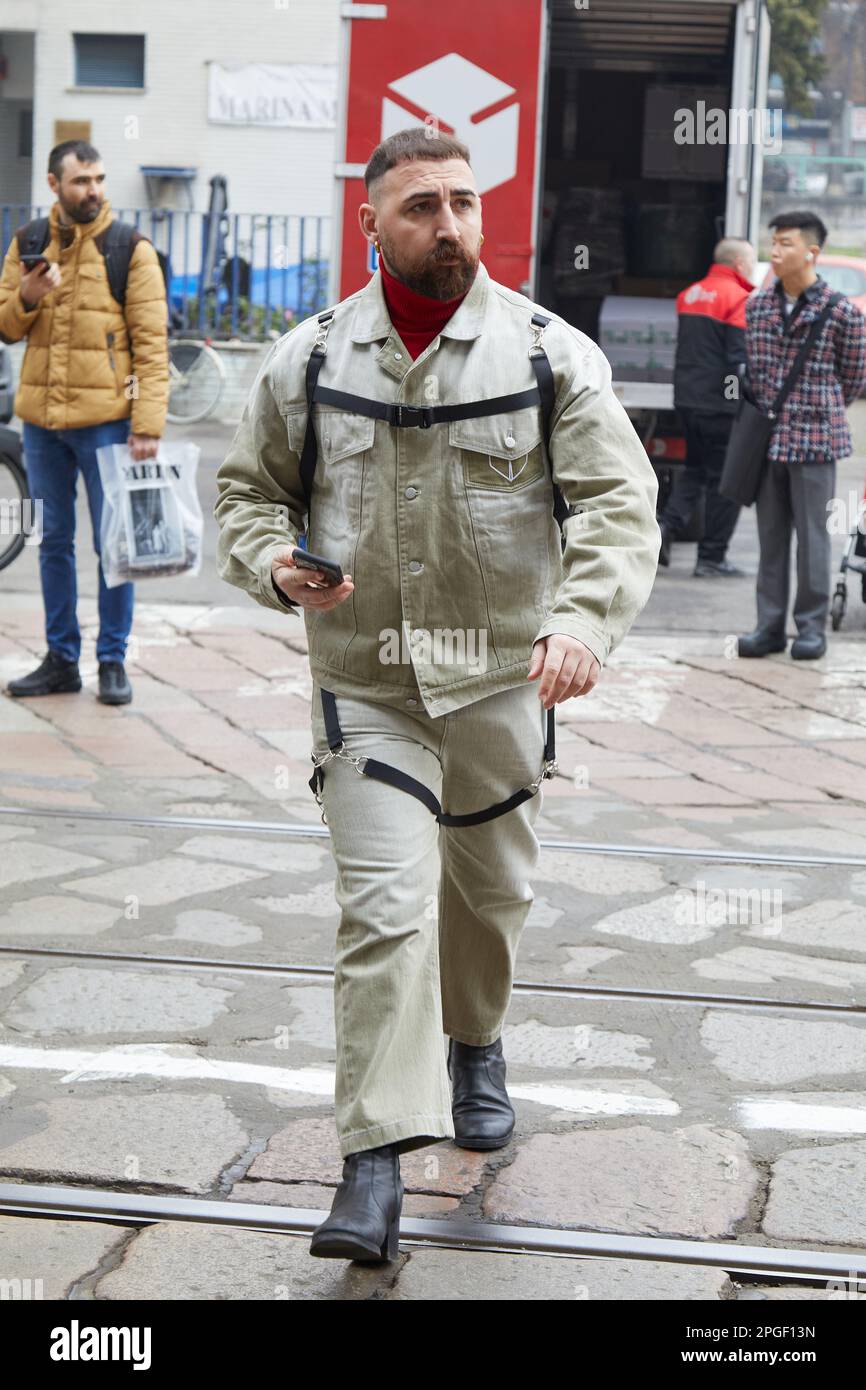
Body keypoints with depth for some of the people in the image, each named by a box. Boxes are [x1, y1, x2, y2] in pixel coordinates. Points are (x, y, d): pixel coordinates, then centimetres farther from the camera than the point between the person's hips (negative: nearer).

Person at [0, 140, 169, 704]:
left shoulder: (131, 249, -5)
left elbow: (152, 342, -8)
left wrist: (148, 424, -15)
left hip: (106, 418, -4)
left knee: (113, 542, 2)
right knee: (54, 542, 12)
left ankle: (113, 661, 13)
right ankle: (61, 659, 21)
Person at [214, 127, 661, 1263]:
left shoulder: (551, 352, -5)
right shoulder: (310, 359, 0)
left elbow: (619, 502, -10)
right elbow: (249, 487, 11)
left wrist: (588, 616, -28)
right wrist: (275, 564, -12)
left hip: (504, 675, 1)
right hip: (365, 682, -1)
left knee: (491, 891, 18)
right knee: (385, 909, -12)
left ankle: (475, 1044, 48)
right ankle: (375, 1166, -10)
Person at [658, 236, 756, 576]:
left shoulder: (689, 295, 12)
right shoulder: (739, 299, -13)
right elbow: (741, 359, -18)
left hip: (687, 399, 7)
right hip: (722, 406, -7)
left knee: (695, 468, 21)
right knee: (725, 479, 2)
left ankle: (667, 525, 2)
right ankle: (712, 557, 5)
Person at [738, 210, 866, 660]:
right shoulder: (757, 306, 7)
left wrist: (820, 412, 5)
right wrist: (764, 411, 10)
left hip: (815, 439, -4)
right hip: (765, 437, 4)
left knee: (811, 535, 1)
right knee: (770, 535, 8)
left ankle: (811, 626, 9)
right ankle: (770, 625, 14)